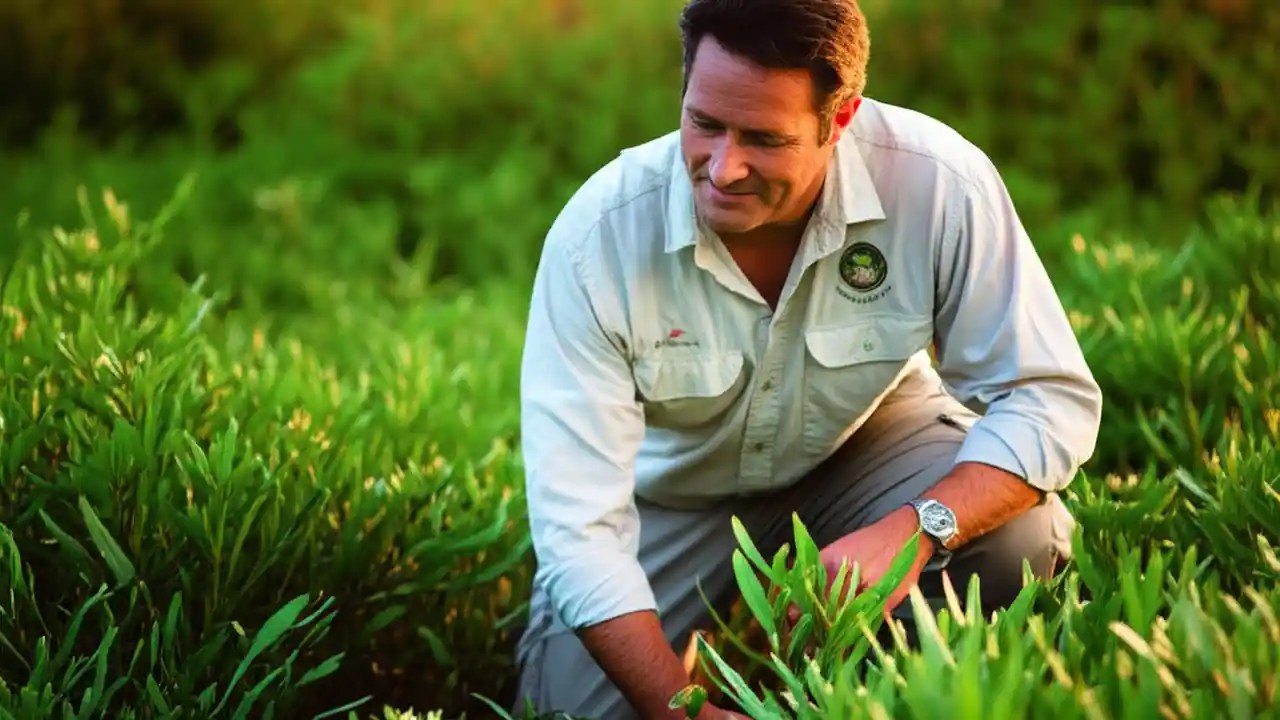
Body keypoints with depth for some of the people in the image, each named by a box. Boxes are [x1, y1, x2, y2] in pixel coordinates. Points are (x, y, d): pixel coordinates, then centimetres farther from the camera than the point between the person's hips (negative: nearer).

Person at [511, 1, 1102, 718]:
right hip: (670, 492, 0)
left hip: (869, 444, 0)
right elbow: (578, 526, -29)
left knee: (1018, 538, -27)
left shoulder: (939, 183, -29)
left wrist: (917, 529, -42)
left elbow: (1053, 396, -24)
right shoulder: (595, 236, -30)